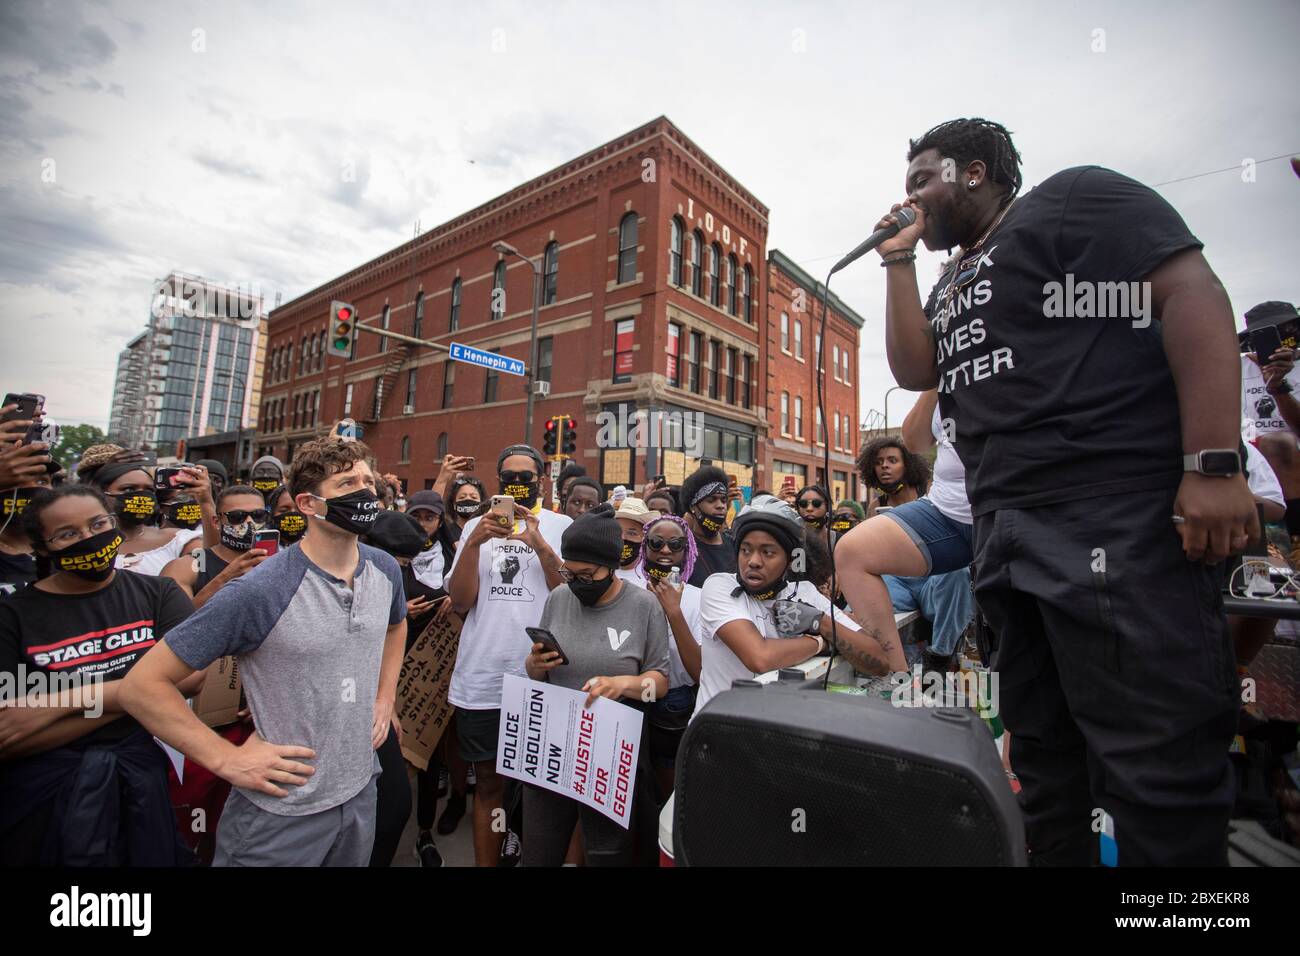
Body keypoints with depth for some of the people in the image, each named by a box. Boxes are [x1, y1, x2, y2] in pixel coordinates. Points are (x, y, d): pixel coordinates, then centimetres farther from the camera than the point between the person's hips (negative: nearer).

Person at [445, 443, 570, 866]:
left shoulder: (563, 526, 0)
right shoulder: (476, 526, 7)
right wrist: (474, 543, -15)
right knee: (488, 782, 17)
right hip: (480, 681, 2)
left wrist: (540, 546, -20)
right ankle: (485, 861, 38)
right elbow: (460, 602, -1)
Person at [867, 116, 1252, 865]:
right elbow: (916, 371, 11)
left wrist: (1214, 463, -19)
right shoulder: (955, 284, 24)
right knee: (1042, 749, 15)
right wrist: (899, 261, 14)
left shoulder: (1076, 198, 4)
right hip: (1007, 535, 8)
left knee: (1156, 760, -3)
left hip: (1119, 517, -8)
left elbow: (1193, 294, -8)